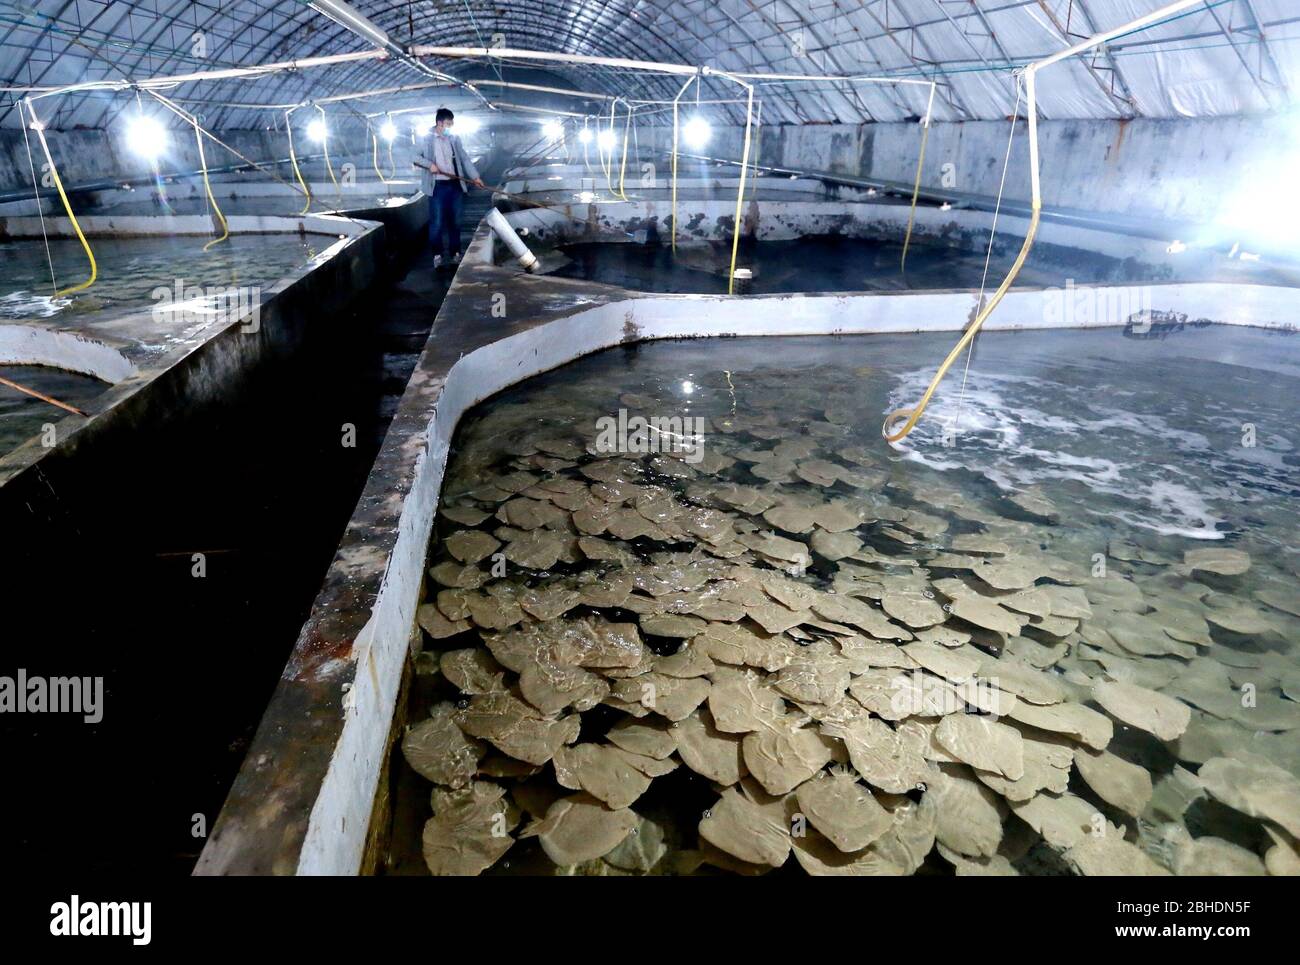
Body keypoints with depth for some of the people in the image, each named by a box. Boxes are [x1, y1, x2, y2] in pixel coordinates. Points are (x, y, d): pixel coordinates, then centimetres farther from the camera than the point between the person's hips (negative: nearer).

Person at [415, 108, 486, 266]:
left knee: (455, 221, 9)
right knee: (437, 222, -1)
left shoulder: (454, 139, 9)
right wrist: (429, 164, -17)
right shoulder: (427, 139, -2)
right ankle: (437, 254, 9)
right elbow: (415, 157, -2)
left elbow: (465, 159, 8)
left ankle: (455, 252, 19)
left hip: (455, 185, 4)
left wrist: (475, 177, -1)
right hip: (437, 187, -4)